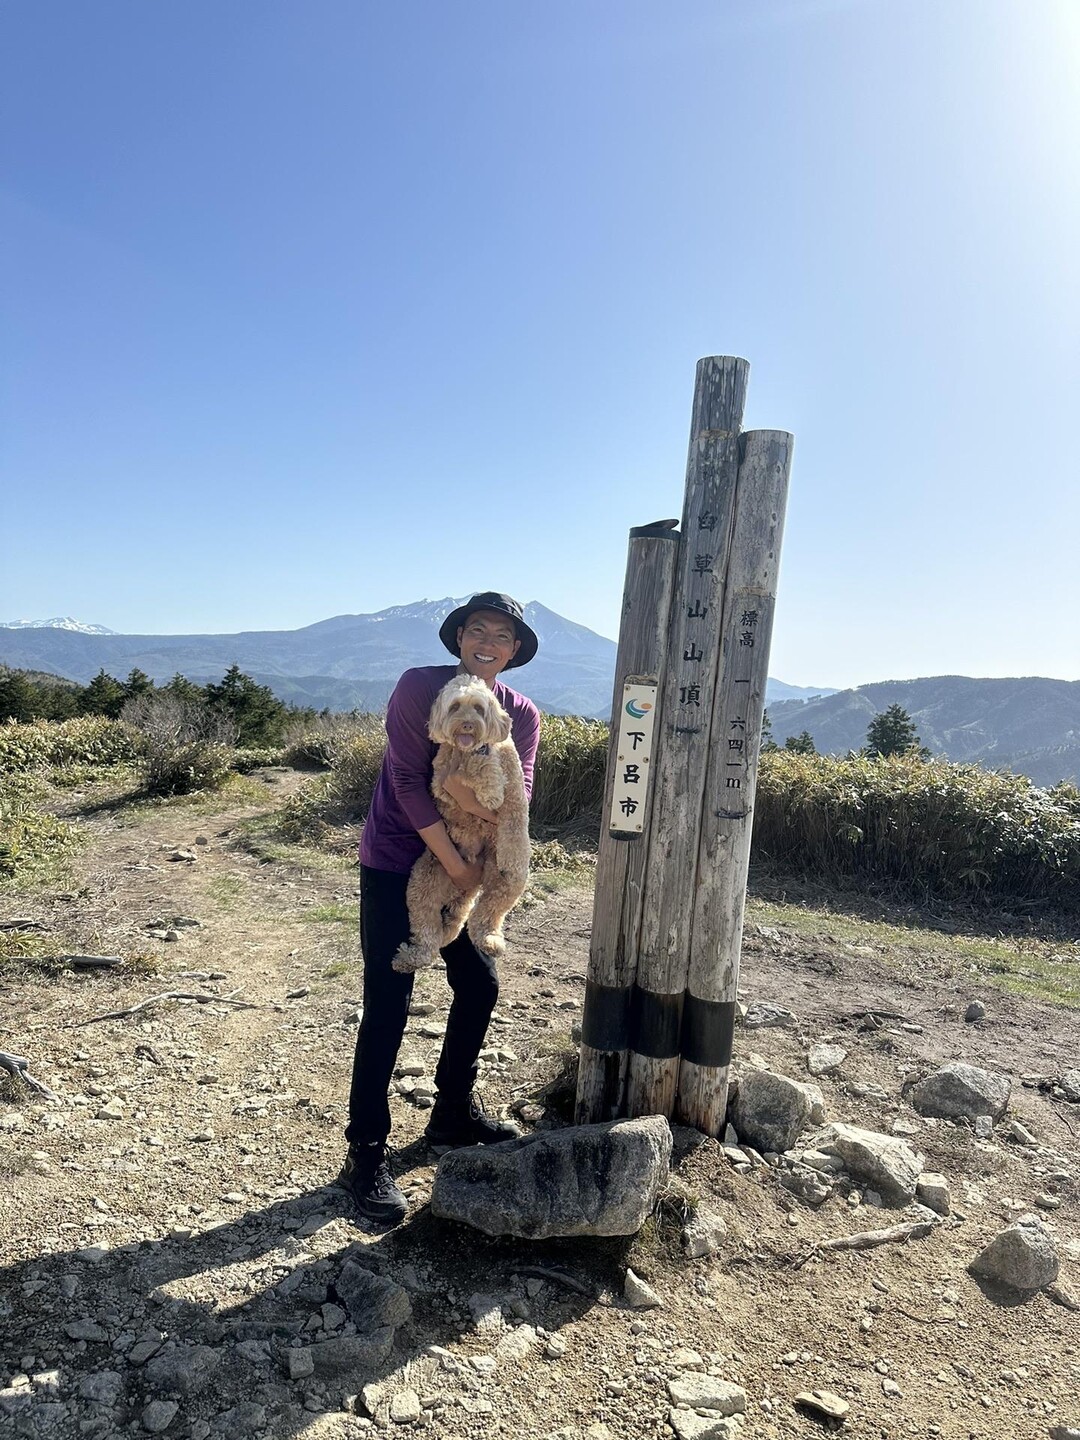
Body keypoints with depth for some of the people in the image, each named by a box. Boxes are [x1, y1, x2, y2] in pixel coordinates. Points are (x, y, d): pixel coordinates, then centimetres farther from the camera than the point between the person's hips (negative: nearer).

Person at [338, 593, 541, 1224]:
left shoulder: (523, 716, -1)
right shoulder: (419, 687, -14)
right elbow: (408, 782, -18)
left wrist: (472, 795, -32)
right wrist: (456, 866, -18)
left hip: (465, 867, 6)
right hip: (396, 866, -5)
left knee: (480, 986, 12)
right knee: (389, 1005, -6)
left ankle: (455, 1112, 33)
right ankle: (367, 1151, 8)